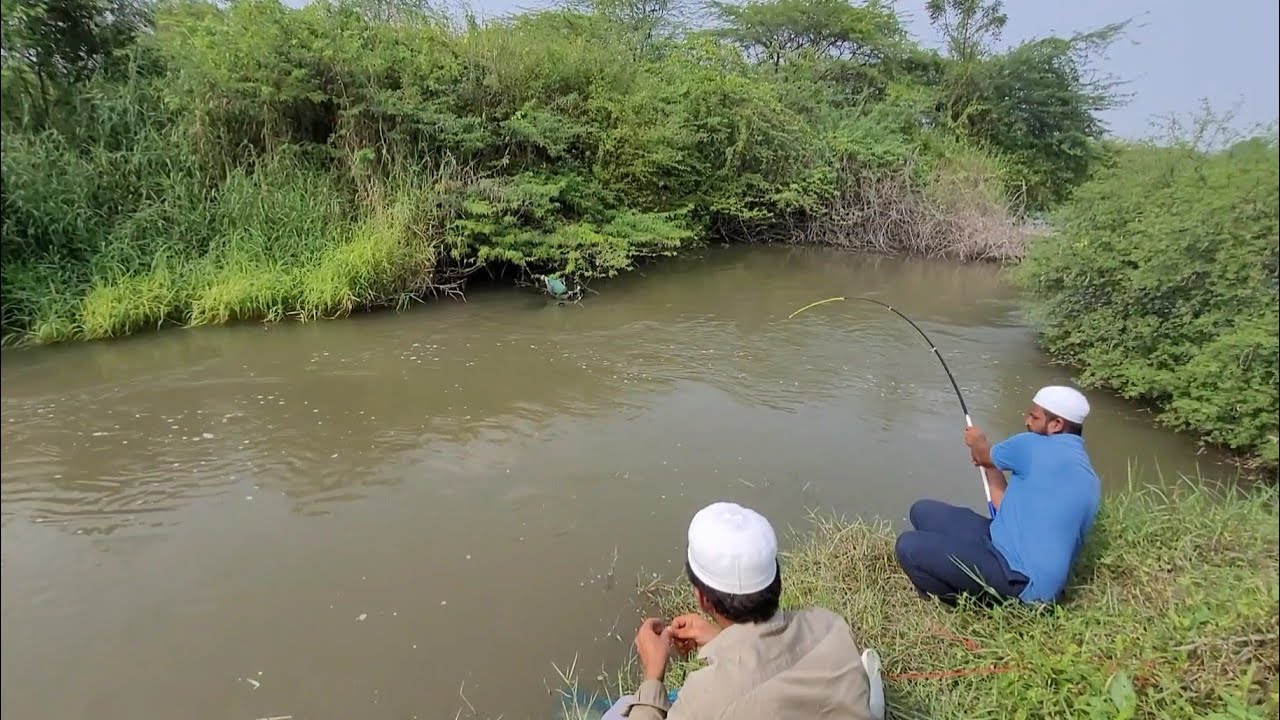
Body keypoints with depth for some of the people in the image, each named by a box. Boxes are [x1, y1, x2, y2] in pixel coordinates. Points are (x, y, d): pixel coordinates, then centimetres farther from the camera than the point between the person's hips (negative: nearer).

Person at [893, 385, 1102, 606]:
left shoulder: (1035, 447, -16)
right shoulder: (1087, 478, 14)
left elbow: (983, 456, 6)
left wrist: (977, 443, 28)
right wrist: (989, 464, 23)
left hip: (1021, 584, -10)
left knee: (908, 547, -16)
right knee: (924, 511, 8)